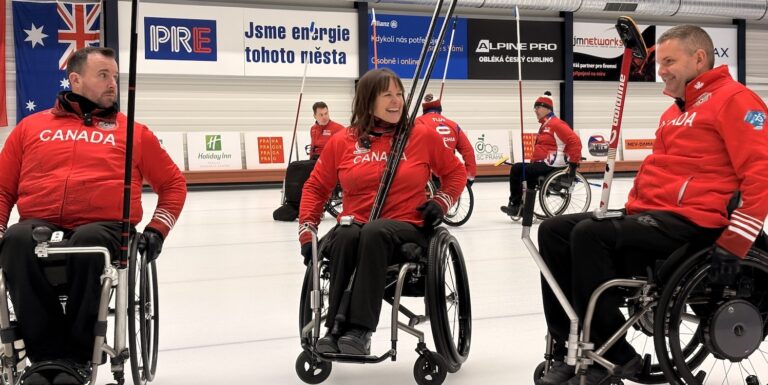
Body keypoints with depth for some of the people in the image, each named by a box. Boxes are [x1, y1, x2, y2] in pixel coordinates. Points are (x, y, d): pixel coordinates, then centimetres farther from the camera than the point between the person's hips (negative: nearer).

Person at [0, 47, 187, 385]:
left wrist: (157, 228, 6)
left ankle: (76, 357, -25)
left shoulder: (133, 131, 17)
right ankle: (46, 355, -25)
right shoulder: (31, 127, 20)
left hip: (103, 226, -1)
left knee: (88, 245, -38)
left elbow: (173, 183, 21)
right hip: (39, 224, 2)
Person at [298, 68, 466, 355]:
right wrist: (307, 232, 4)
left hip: (407, 229, -1)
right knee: (345, 236, -35)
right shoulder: (342, 142, 6)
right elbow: (316, 187, 14)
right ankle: (336, 328, -30)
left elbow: (455, 172, 18)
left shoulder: (423, 136, 5)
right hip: (355, 227, 2)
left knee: (374, 233, -37)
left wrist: (441, 202, 2)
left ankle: (360, 331, -38)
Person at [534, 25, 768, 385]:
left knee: (590, 234, -27)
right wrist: (631, 211, 16)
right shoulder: (673, 112, 24)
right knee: (554, 231, -4)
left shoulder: (733, 99, -5)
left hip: (692, 222, -9)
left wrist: (733, 242, -19)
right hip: (650, 215, 10)